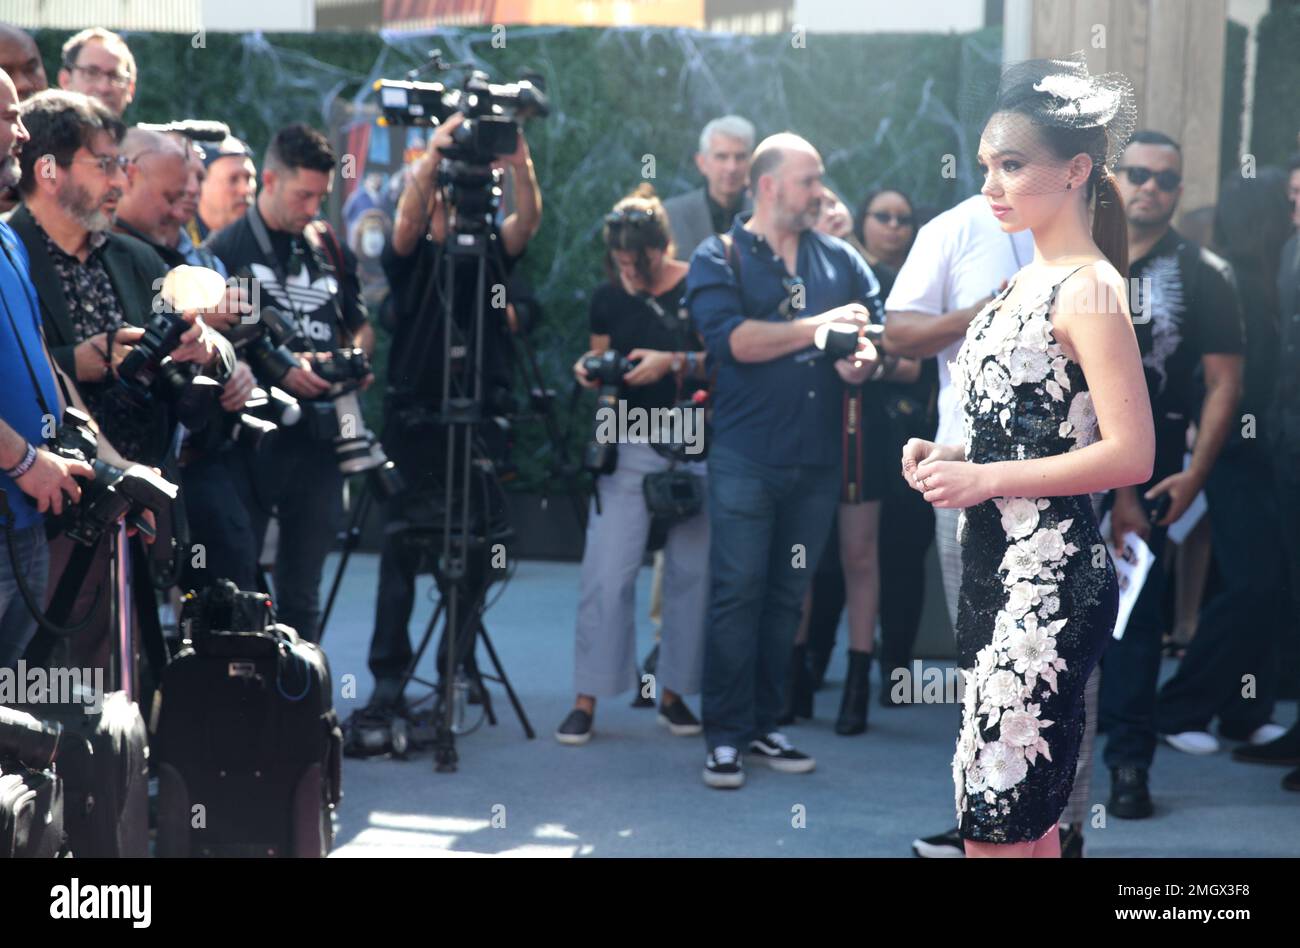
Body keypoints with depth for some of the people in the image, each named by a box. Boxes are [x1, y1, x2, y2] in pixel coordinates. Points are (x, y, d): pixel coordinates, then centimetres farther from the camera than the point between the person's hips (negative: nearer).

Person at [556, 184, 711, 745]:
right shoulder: (609, 298, 7)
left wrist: (674, 362, -18)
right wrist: (590, 372, -5)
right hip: (630, 442, 2)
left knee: (691, 572, 3)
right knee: (606, 572, -6)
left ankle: (674, 692, 15)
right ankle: (587, 698, -1)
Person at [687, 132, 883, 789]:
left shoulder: (839, 260, 14)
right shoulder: (720, 258, 2)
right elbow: (730, 338, -14)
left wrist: (865, 360, -16)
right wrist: (816, 328, -14)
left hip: (817, 460, 4)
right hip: (745, 457, -4)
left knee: (787, 597, 8)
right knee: (737, 593, -5)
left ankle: (763, 726, 16)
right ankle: (725, 737, 0)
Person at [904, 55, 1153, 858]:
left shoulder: (1089, 290, -13)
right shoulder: (1028, 282, 13)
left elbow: (1130, 454, -20)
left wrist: (982, 480, -18)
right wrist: (949, 455, 5)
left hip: (1049, 579, -9)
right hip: (999, 571, 9)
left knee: (995, 821, -7)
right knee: (1029, 814, 15)